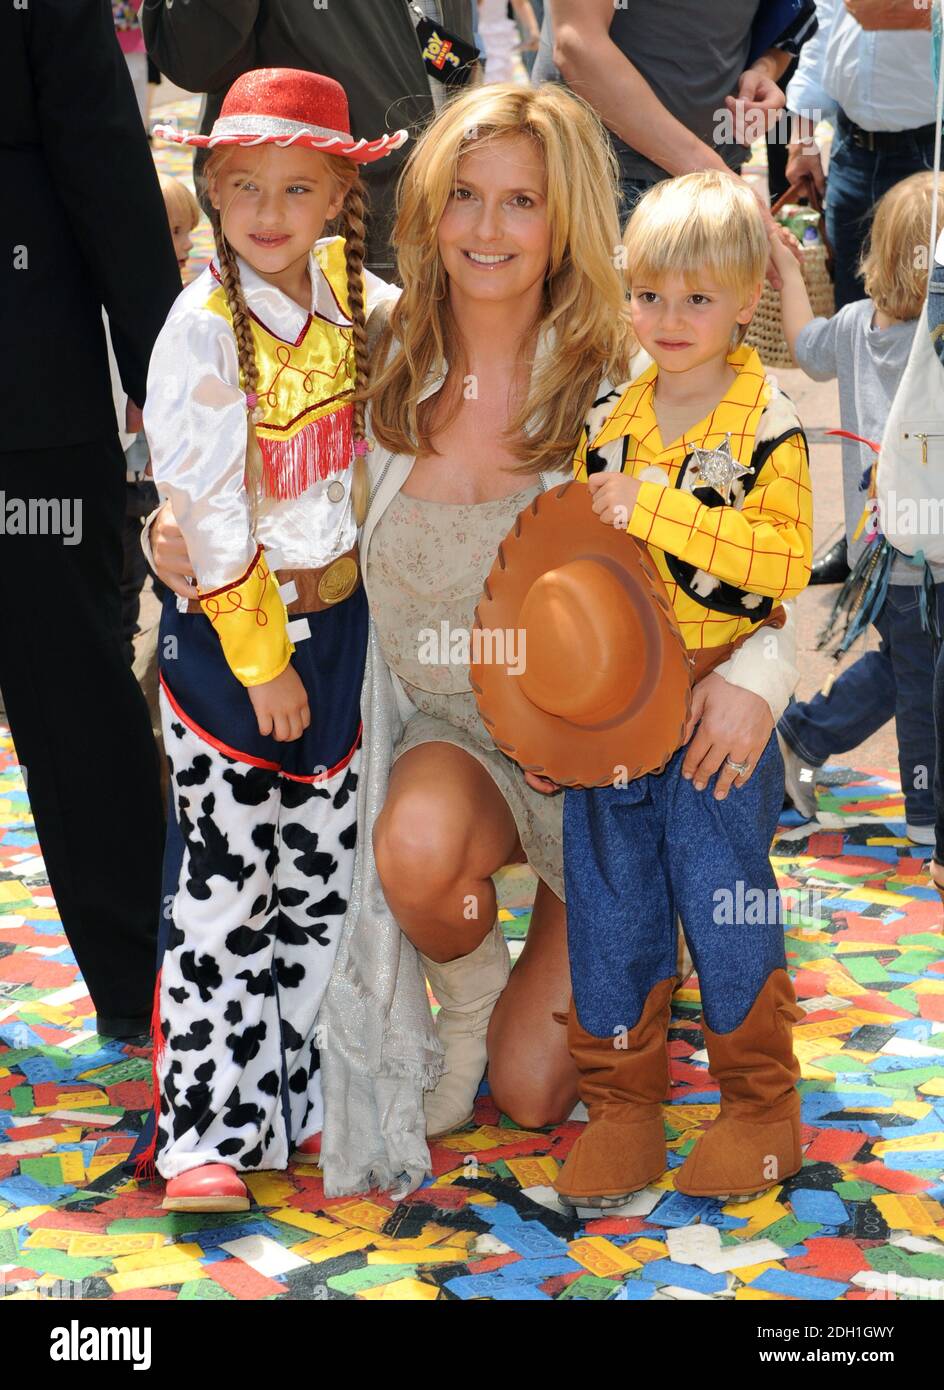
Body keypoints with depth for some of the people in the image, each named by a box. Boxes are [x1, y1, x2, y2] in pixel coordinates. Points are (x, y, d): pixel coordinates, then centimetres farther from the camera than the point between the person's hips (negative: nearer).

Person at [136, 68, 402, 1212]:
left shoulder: (364, 306, 1)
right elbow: (203, 508, -14)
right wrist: (261, 656, -13)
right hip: (227, 632, -5)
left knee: (323, 876, 11)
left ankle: (306, 1087, 23)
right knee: (221, 886, -1)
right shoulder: (203, 329, -13)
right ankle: (208, 1128, 5)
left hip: (343, 620, 5)